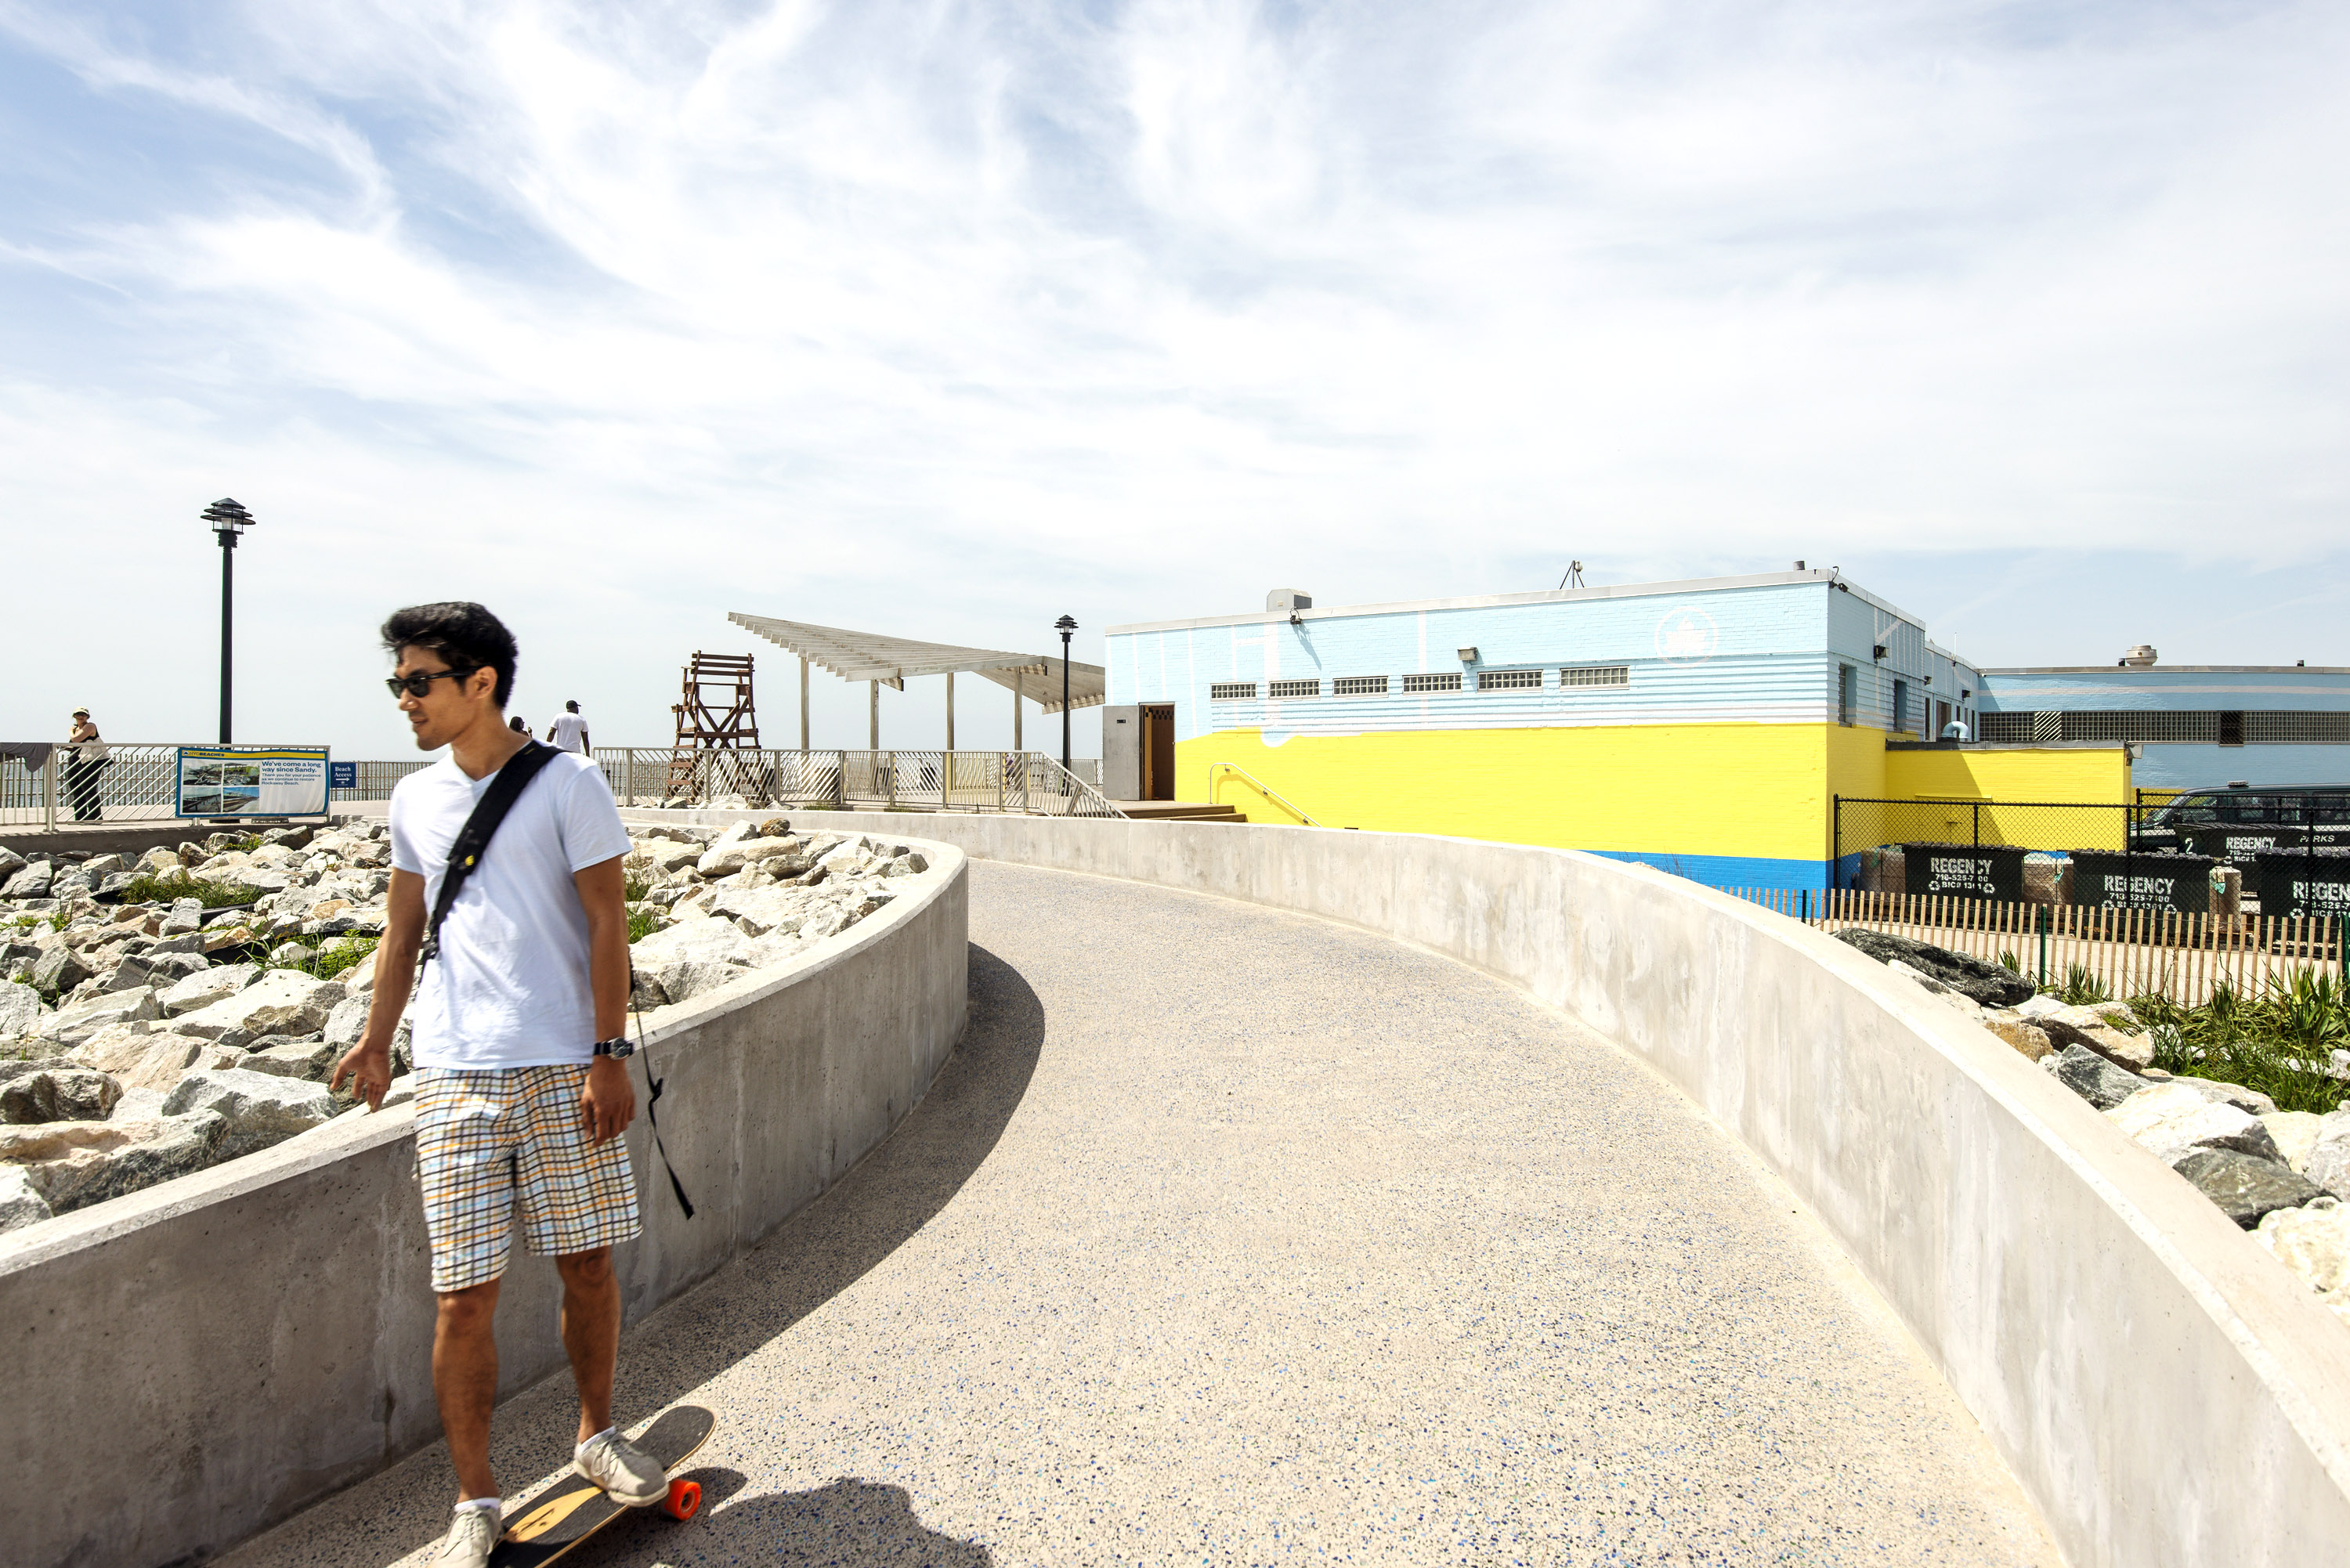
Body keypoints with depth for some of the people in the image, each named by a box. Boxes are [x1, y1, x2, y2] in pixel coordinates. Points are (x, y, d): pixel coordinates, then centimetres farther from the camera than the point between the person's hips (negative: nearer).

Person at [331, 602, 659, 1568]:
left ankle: (596, 1434, 33)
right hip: (454, 1077, 3)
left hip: (564, 1071, -3)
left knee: (587, 1264, 9)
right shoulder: (415, 800, 10)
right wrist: (376, 1039, 14)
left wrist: (609, 1057, -10)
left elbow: (606, 926, -6)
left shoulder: (568, 786, -5)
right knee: (464, 1294, 2)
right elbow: (403, 930, 18)